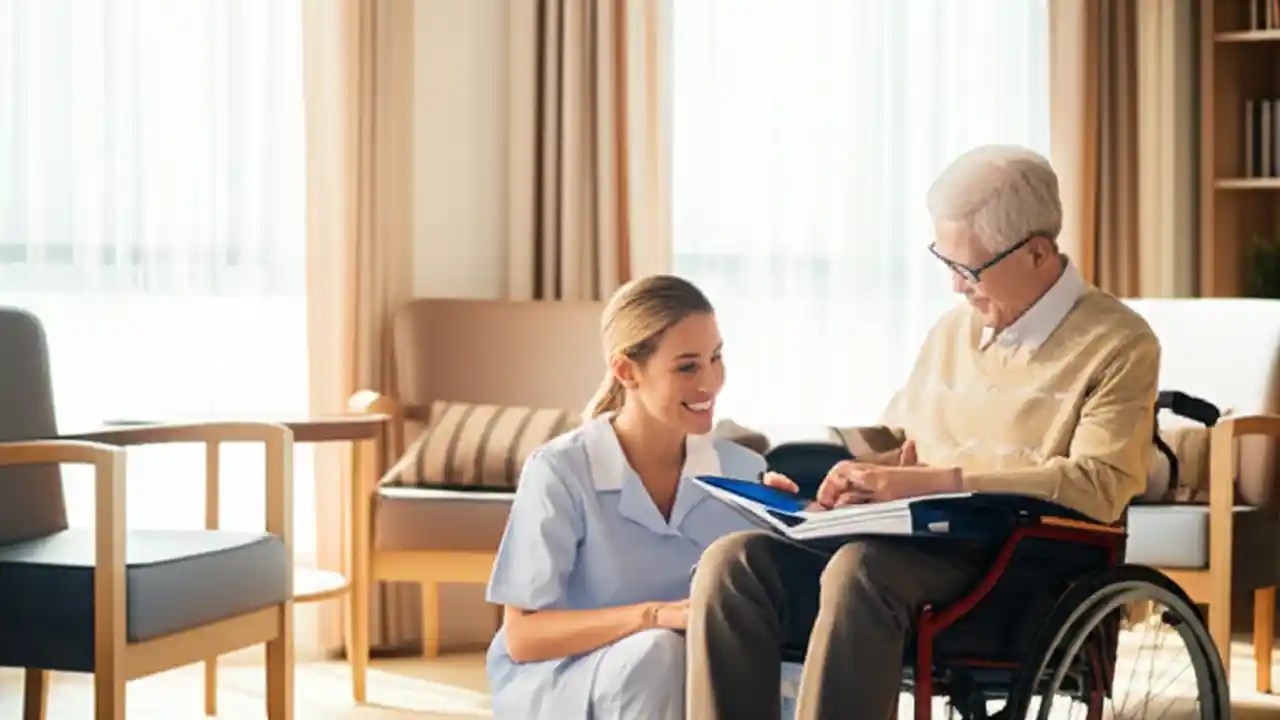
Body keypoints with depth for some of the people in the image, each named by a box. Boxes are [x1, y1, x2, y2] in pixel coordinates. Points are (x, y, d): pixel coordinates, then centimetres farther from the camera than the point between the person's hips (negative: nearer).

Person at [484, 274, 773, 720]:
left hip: (697, 680, 4)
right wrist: (654, 616, -27)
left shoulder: (742, 471, 2)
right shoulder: (561, 471, -12)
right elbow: (522, 636, -14)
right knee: (654, 655, -35)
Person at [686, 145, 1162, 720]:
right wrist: (868, 474, 6)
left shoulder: (1118, 345, 2)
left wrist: (935, 479, -16)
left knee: (859, 570, -38)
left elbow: (1100, 485, -12)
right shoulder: (954, 329, 23)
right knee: (733, 561, -21)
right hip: (909, 543, 7)